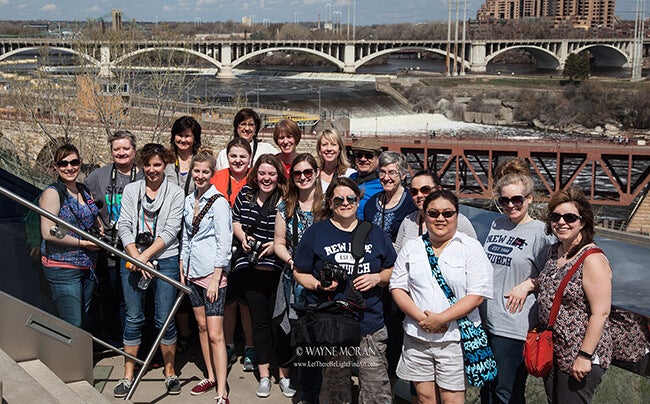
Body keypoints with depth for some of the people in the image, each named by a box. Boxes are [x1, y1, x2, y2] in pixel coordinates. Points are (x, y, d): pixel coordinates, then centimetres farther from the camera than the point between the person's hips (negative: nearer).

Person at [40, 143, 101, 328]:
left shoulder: (85, 191, 12)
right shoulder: (52, 193, -10)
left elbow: (94, 220, 27)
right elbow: (48, 233, -20)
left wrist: (101, 231, 5)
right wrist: (82, 243, -17)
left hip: (87, 267, 8)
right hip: (62, 268, -8)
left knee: (83, 320, 15)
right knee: (73, 326, -8)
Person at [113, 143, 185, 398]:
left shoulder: (175, 193, 3)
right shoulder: (131, 190, 9)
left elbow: (171, 230, -5)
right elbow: (124, 226, 2)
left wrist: (146, 255, -12)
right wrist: (136, 257, -11)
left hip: (165, 260, -2)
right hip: (133, 259, 2)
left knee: (165, 319, 1)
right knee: (133, 318, 5)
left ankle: (170, 373, 15)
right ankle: (128, 376, 13)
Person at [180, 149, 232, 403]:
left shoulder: (219, 202, -11)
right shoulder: (189, 200, 11)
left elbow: (224, 243, -14)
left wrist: (215, 279, -17)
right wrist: (182, 270, 13)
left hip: (213, 272, -7)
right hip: (192, 271, 7)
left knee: (215, 334, -10)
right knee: (201, 325, 14)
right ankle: (211, 377, 26)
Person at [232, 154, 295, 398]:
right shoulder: (245, 194, 3)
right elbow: (236, 220, 16)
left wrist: (277, 244, -19)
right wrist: (243, 237, -1)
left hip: (278, 270, -4)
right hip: (251, 268, 4)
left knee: (279, 323, 3)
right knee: (259, 322, 11)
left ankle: (284, 376, 18)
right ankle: (264, 377, 21)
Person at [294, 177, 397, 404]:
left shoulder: (375, 233, 11)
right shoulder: (316, 232, 4)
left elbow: (392, 271, 17)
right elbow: (299, 272, 6)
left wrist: (377, 278, -4)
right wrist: (319, 285, -12)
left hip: (370, 325, 2)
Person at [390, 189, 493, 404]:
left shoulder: (471, 247, -2)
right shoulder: (412, 247, 10)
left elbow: (477, 295, -9)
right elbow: (397, 287, 7)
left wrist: (440, 319, -15)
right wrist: (420, 317, -9)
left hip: (455, 338, -3)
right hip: (417, 336, 3)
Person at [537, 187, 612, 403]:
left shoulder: (592, 260, -19)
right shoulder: (554, 251, 6)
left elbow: (600, 313, -22)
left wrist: (584, 356, -22)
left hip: (579, 359, -8)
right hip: (551, 351, 8)